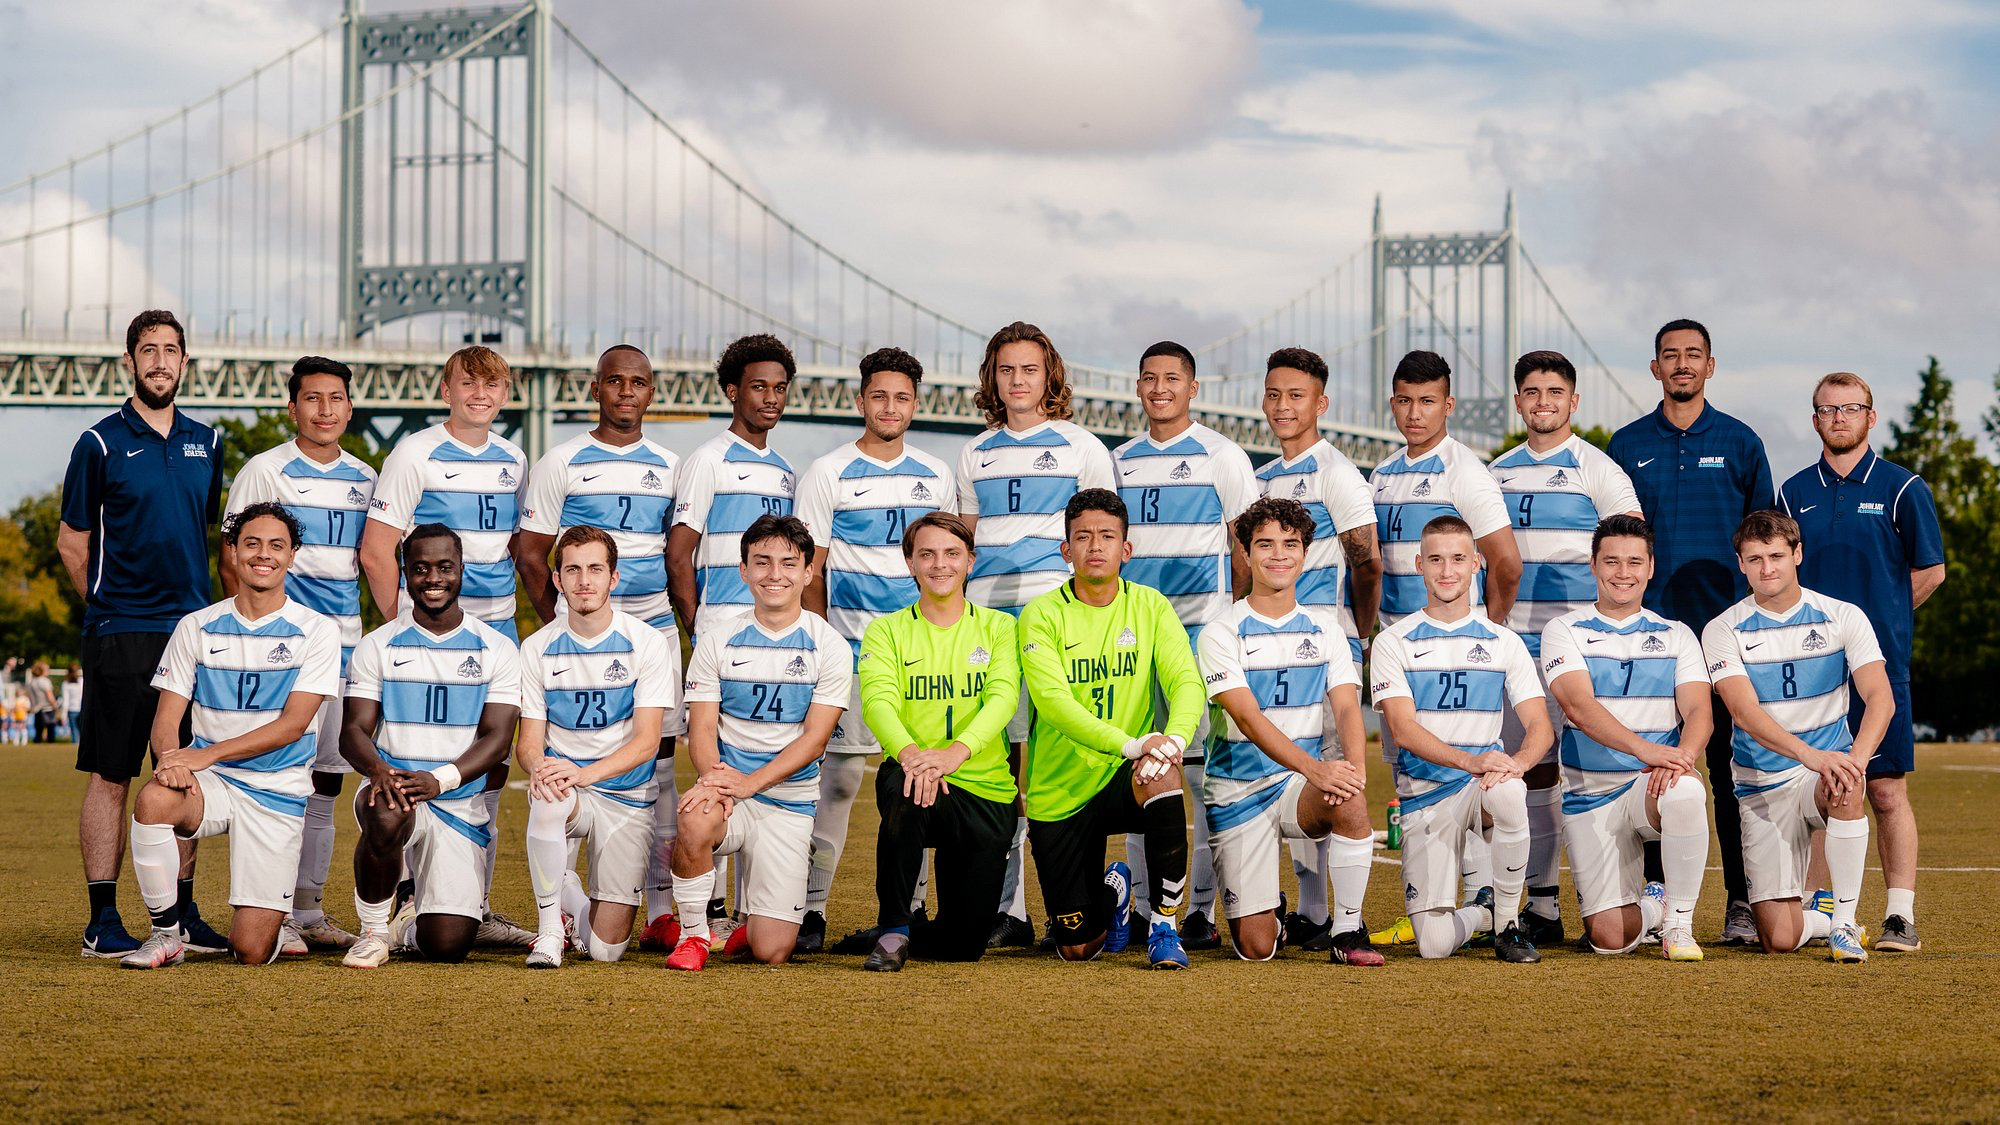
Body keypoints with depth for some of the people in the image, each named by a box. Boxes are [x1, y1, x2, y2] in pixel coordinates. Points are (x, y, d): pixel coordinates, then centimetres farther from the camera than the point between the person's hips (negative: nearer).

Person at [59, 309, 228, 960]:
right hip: (120, 635, -5)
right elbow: (72, 544, 3)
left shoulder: (204, 443, 12)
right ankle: (103, 921, -1)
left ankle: (183, 913, 14)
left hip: (193, 630, 5)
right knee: (111, 776, -3)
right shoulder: (100, 444, -1)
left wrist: (197, 606, 12)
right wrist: (110, 607, 2)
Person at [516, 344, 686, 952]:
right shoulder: (562, 463, 4)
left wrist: (685, 617, 8)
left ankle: (661, 909, 2)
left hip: (655, 627, 3)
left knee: (658, 762, 0)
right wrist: (559, 623, -1)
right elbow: (530, 552, 4)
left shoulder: (670, 467, 13)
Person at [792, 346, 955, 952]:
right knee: (840, 772, -9)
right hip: (852, 645, -4)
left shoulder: (936, 475, 12)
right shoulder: (827, 475, 1)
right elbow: (810, 571, 0)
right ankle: (810, 907, -4)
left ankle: (910, 904, 11)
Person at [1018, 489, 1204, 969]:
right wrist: (1130, 744, -36)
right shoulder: (1042, 615, -8)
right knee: (1077, 948, -3)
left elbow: (1187, 681, -12)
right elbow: (1053, 702, -22)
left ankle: (1164, 925, -22)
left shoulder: (1150, 606, 0)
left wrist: (1175, 738, -35)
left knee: (1161, 771, -37)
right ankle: (1112, 893, 35)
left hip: (1126, 782, 1)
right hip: (1059, 795, -1)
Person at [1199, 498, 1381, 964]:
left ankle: (1348, 930, -19)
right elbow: (1248, 718, -18)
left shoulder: (1325, 628, 7)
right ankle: (1268, 913, 29)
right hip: (1239, 791, -2)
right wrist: (1314, 768, -33)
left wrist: (1355, 764, -27)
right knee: (1257, 949, -10)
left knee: (1348, 795, -35)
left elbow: (1347, 707, -4)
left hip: (1301, 786, 2)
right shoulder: (1222, 633, -5)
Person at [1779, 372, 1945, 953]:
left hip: (1879, 664, -3)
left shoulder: (1902, 489, 2)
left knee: (1887, 791, -4)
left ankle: (1901, 915, -2)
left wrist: (1881, 622, 8)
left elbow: (1930, 572, 7)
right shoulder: (1795, 493, 11)